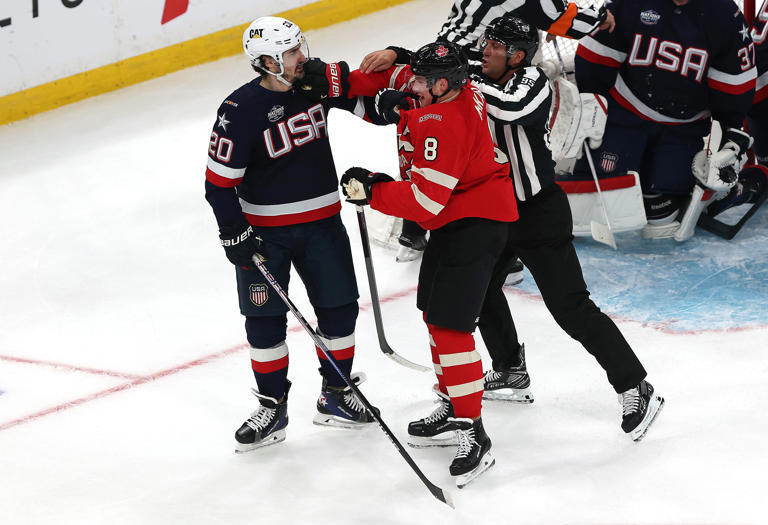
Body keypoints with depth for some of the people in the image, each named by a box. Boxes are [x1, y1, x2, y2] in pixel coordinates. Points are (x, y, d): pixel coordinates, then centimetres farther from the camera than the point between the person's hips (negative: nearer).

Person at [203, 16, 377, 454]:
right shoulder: (240, 110, -19)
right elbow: (220, 179, -14)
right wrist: (235, 235, -17)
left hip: (321, 218, 4)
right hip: (263, 228, -4)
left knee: (339, 308, 7)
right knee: (265, 319, 1)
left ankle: (336, 395, 23)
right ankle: (273, 407, 14)